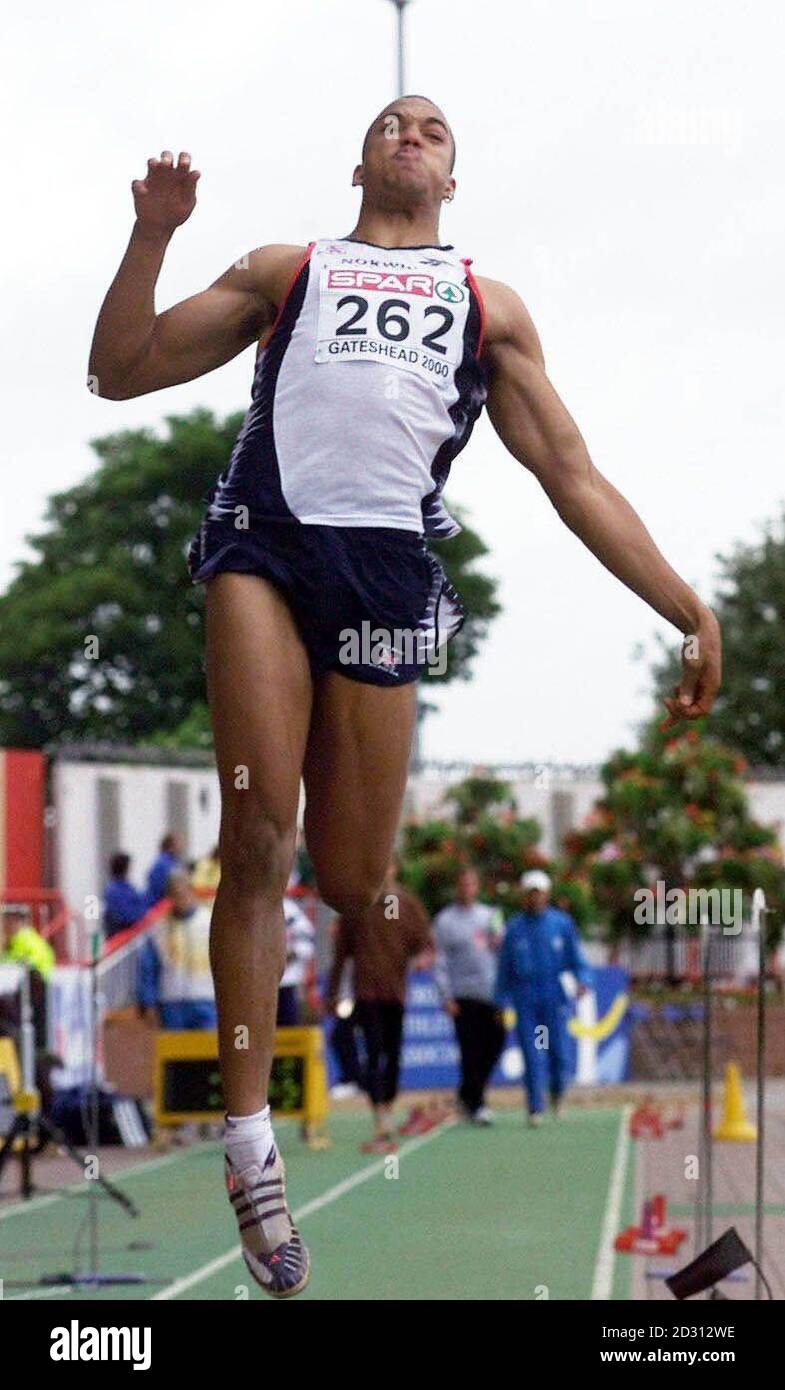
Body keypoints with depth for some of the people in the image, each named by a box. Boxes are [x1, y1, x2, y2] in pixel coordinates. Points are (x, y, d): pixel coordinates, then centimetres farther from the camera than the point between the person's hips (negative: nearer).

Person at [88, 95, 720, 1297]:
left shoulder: (489, 305, 25)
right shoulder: (285, 271, 24)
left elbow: (572, 473, 20)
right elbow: (120, 372, 20)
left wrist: (690, 611, 12)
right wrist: (153, 234, 5)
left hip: (389, 566, 1)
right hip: (267, 538, -1)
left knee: (350, 884, -3)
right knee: (260, 836, -17)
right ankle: (250, 1142, -13)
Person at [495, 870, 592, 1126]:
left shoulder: (562, 923, 5)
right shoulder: (514, 927, 7)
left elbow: (577, 959, 6)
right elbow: (505, 968, 11)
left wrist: (583, 981, -13)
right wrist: (500, 1003, 7)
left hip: (554, 996, 0)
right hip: (525, 997, 0)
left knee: (558, 1053, -5)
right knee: (532, 1056, -5)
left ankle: (557, 1091, 24)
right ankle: (535, 1109, 1)